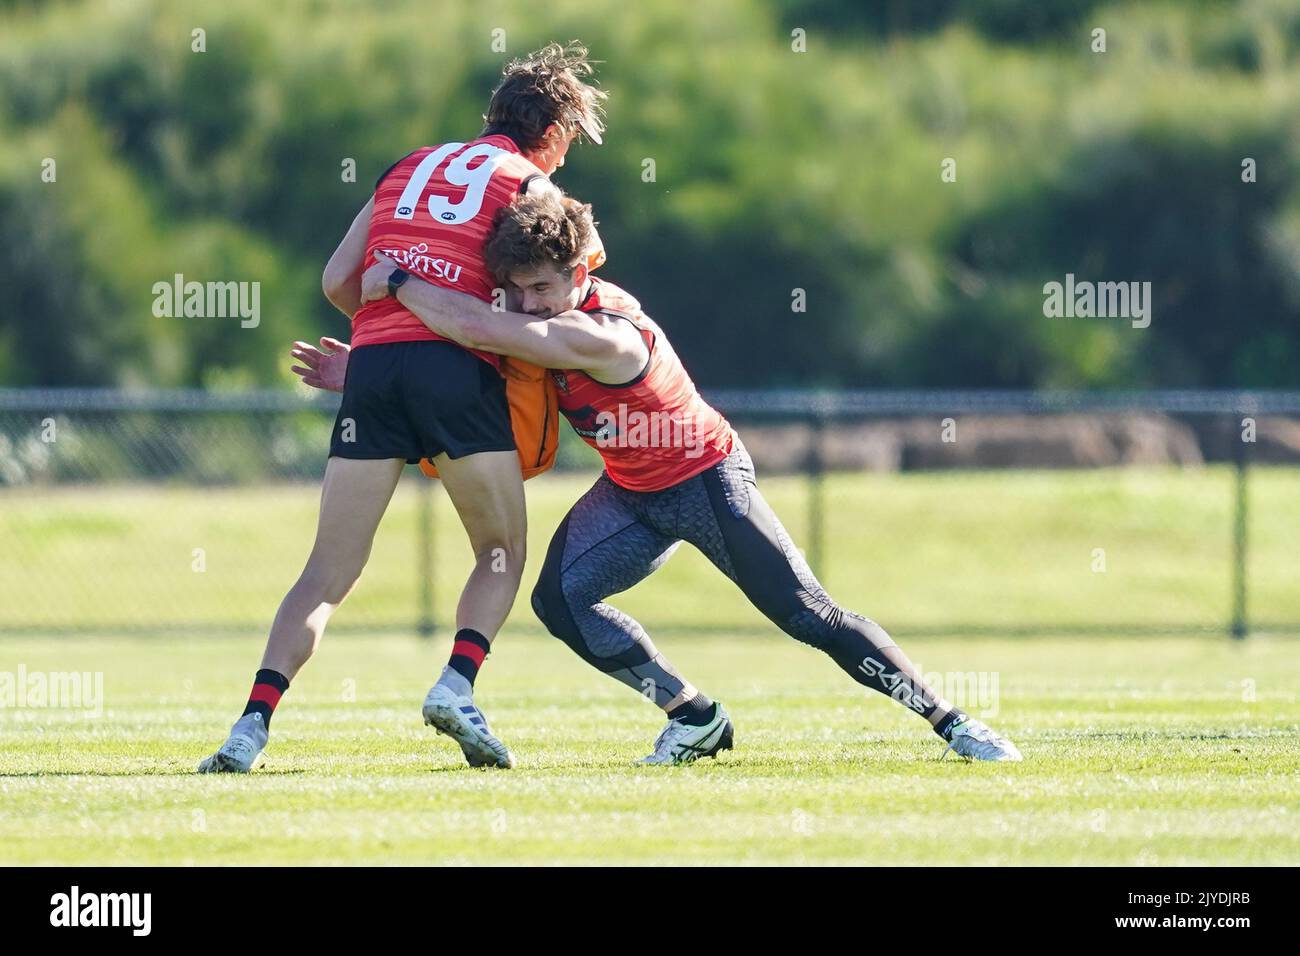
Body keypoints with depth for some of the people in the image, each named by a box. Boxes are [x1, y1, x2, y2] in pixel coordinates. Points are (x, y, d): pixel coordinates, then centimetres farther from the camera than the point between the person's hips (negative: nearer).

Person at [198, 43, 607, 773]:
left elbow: (338, 280, 17)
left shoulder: (407, 170, 25)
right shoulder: (530, 184, 11)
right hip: (460, 368, -4)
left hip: (374, 358, 4)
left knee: (330, 570, 5)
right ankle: (457, 686, -12)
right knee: (502, 554, 13)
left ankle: (254, 723, -10)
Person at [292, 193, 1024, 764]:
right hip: (630, 494, 8)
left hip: (707, 481, -8)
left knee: (810, 615, -9)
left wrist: (394, 284, -35)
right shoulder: (546, 318, -10)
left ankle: (950, 721, 4)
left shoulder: (607, 338, -37)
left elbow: (478, 329, -45)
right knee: (561, 598, -13)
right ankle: (697, 720, 0)